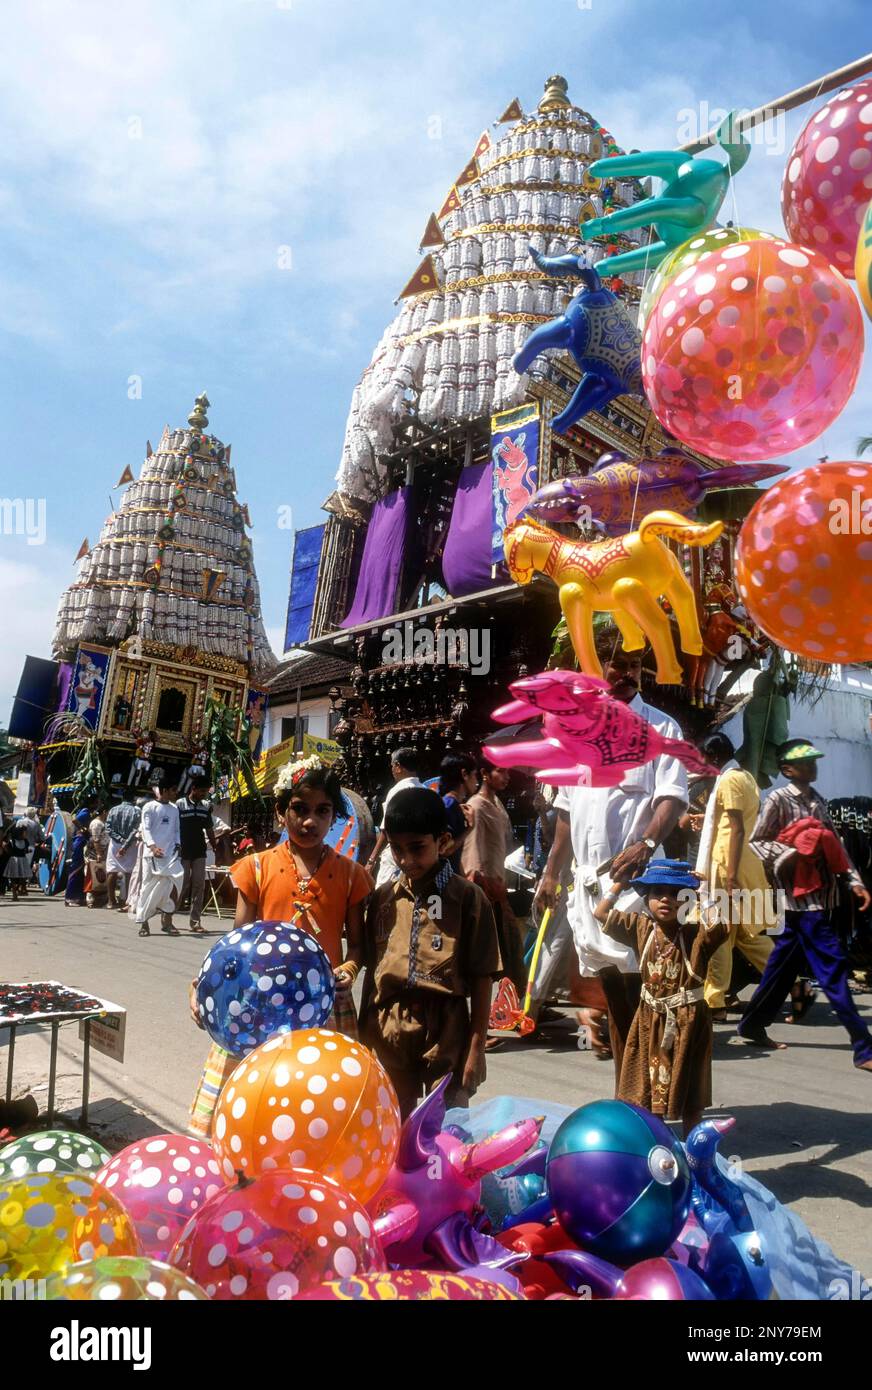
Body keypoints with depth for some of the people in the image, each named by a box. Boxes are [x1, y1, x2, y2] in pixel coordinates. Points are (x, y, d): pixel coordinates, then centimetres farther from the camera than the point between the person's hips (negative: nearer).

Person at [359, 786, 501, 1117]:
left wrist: (476, 1047, -6)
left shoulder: (467, 897, -8)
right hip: (389, 1029, 4)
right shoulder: (383, 897, 5)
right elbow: (372, 969, 12)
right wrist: (365, 1034, 13)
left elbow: (482, 977, -5)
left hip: (445, 1030, -4)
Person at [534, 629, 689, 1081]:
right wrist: (551, 872, 18)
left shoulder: (659, 727, 0)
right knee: (610, 991, 12)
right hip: (588, 878, 5)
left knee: (638, 987, -7)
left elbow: (672, 796, -12)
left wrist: (647, 844, -30)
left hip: (633, 875, -5)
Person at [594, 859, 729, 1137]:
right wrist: (621, 881, -3)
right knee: (649, 1091, 15)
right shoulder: (641, 928, -3)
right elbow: (601, 912, -1)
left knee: (689, 1096, 13)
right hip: (651, 1020, 3)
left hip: (688, 1021, -3)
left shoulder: (698, 933, -13)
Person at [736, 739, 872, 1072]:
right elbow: (756, 842, -8)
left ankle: (752, 1026, 25)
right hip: (800, 896, -8)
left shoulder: (816, 799, 16)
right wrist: (790, 855, -18)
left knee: (784, 964, 14)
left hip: (820, 895, 8)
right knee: (833, 966, -8)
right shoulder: (778, 800, -7)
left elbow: (835, 844, 14)